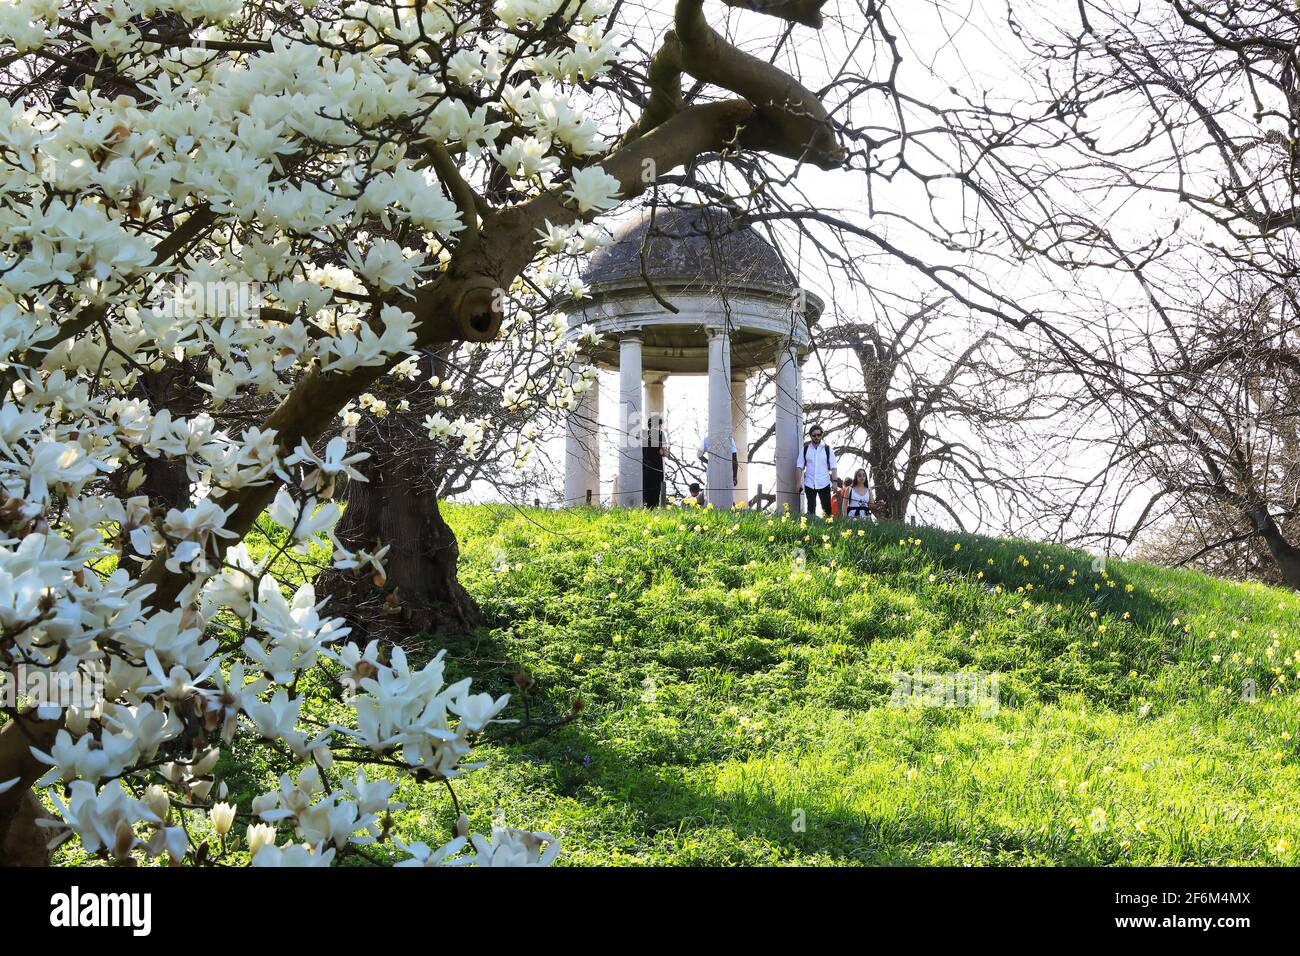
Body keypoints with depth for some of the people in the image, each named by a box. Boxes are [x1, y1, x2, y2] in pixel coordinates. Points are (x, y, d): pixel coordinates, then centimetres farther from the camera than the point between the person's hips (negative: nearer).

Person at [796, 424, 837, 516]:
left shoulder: (827, 449, 5)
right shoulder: (805, 449, 7)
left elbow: (833, 467, 4)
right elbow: (800, 466, 6)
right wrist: (799, 482, -3)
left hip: (824, 484, -1)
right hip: (809, 484, 1)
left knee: (827, 509, -4)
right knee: (811, 509, 4)